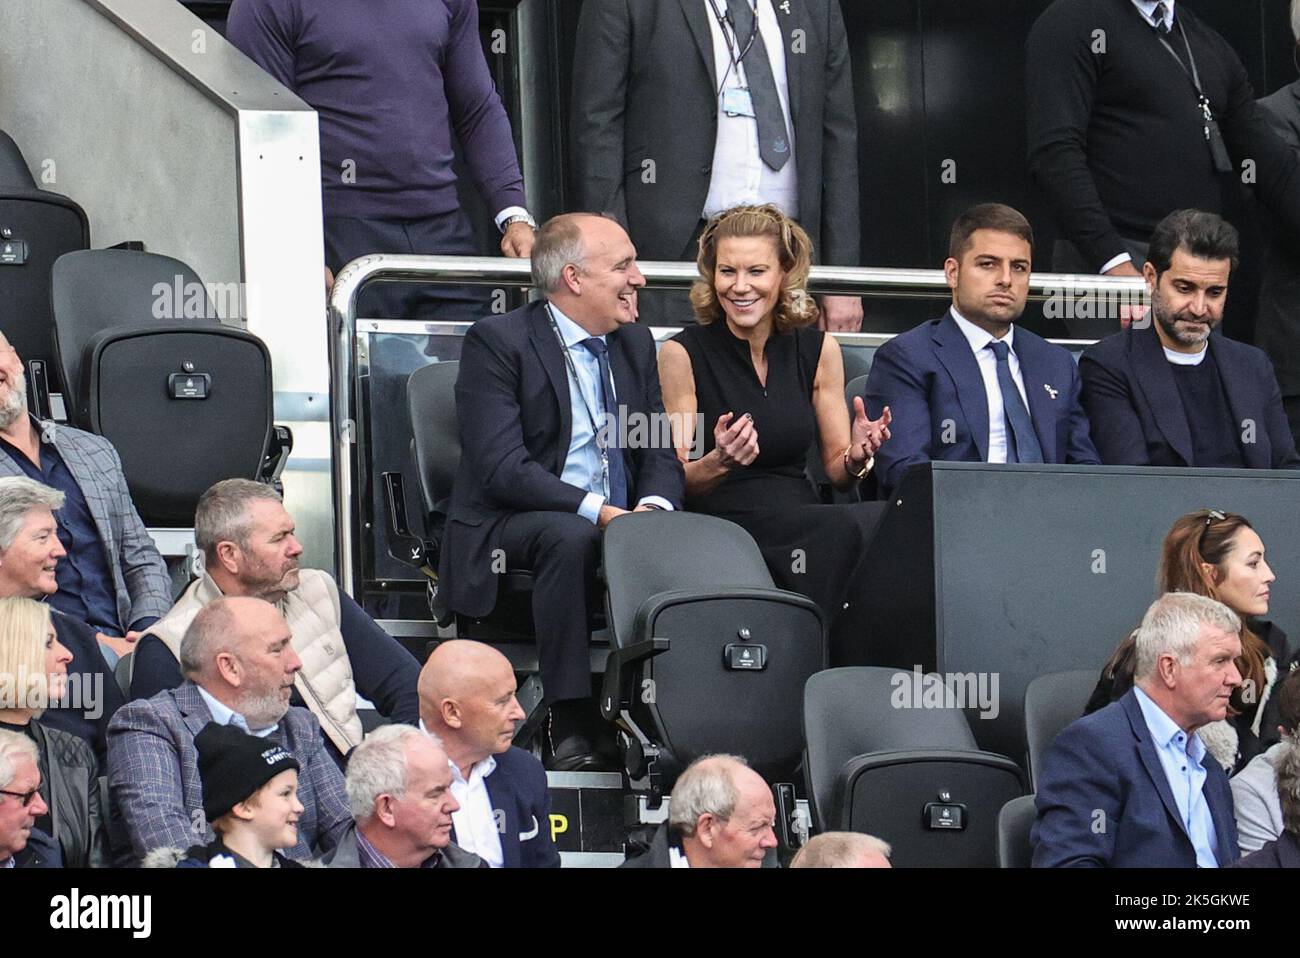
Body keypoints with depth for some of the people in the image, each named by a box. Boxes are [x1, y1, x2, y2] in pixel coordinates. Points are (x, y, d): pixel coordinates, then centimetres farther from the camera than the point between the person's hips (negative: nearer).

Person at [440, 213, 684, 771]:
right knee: (569, 536, -38)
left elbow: (660, 453, 11)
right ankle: (571, 729, -33)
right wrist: (598, 510, -28)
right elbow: (502, 468, -17)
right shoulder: (496, 342, -7)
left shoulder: (635, 343, 14)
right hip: (507, 530, -5)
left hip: (618, 521, 5)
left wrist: (654, 505, -14)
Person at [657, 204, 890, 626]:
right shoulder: (682, 354, -1)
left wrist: (856, 458, -9)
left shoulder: (818, 350, 9)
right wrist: (718, 462, -22)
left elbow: (836, 469, 14)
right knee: (848, 528, -34)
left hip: (803, 518, 4)